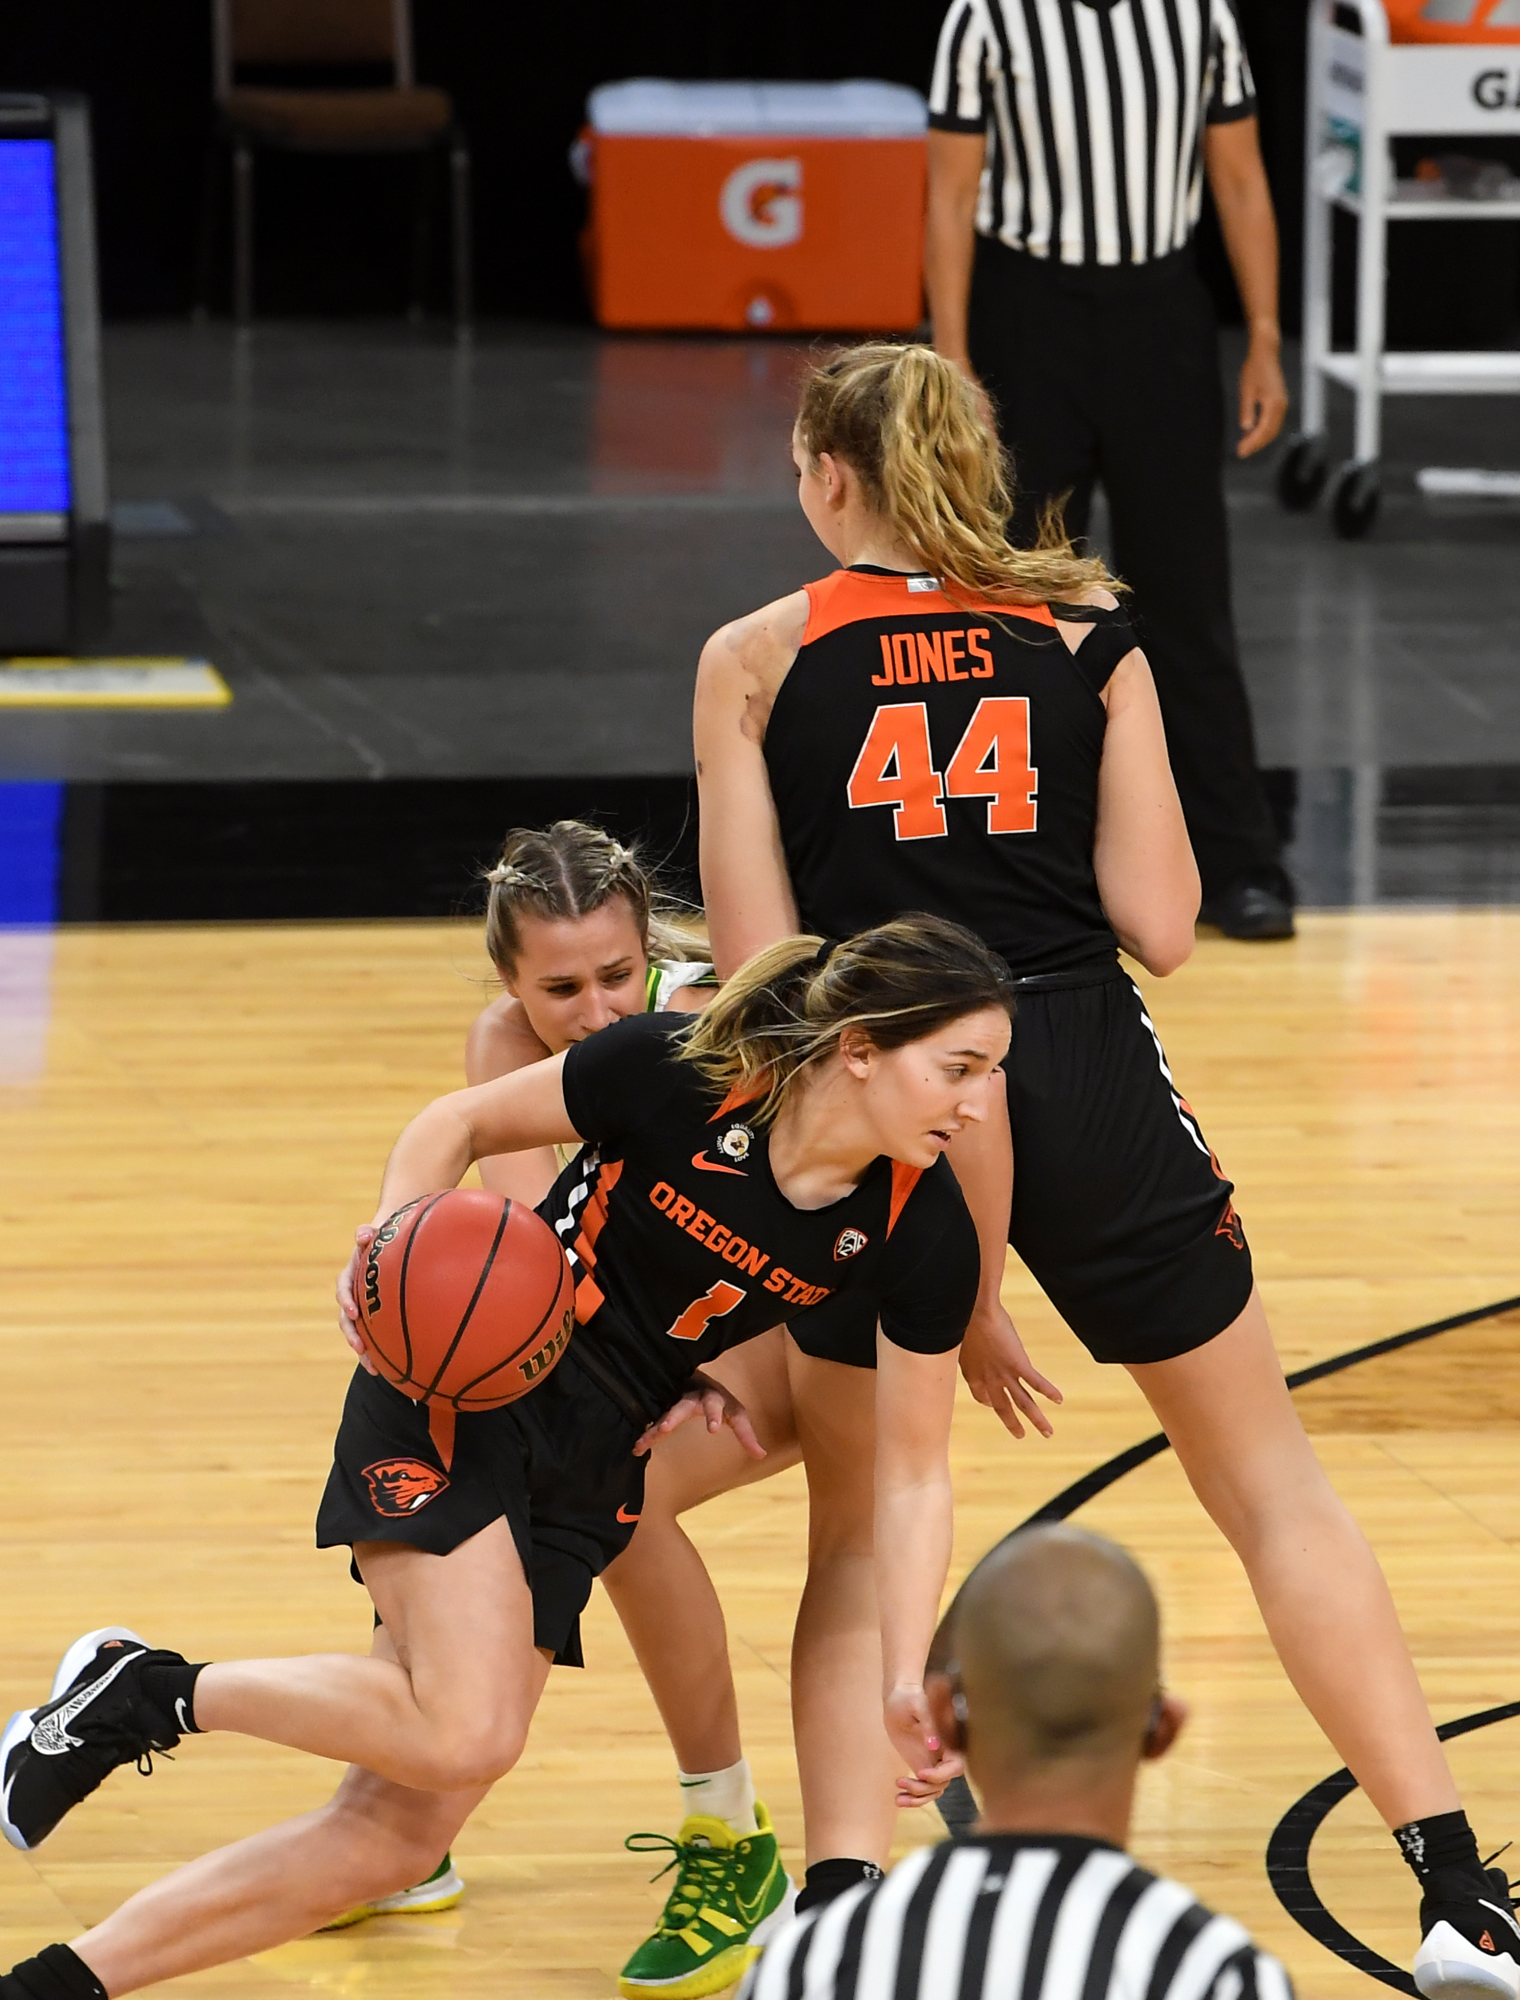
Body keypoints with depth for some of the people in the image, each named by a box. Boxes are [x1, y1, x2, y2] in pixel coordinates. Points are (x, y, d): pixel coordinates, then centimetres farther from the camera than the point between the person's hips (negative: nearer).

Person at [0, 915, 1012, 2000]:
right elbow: (461, 1123, -3)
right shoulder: (676, 1072, -19)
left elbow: (913, 1472, -1)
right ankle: (143, 1691, -5)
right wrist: (394, 1242, -21)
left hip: (592, 1475, 5)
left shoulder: (923, 1235, -10)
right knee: (466, 1736, -27)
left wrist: (906, 1678, -11)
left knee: (402, 1834, -1)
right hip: (462, 1398, -5)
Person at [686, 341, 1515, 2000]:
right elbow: (1161, 928, 3)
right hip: (1088, 1085, 2)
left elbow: (758, 962, -2)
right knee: (1274, 1487, 11)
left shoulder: (754, 662, 5)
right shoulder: (1087, 635, 8)